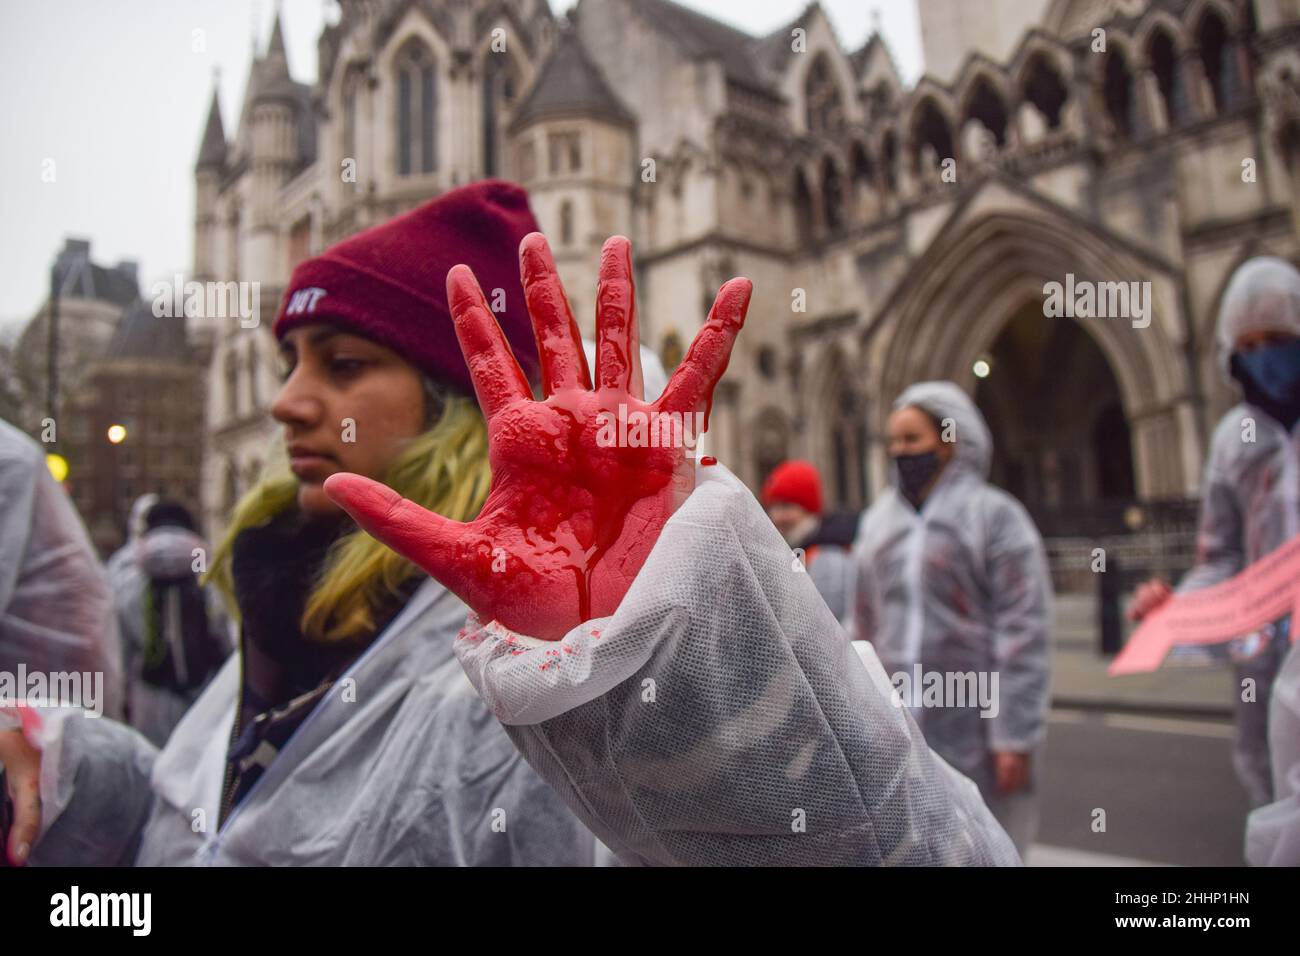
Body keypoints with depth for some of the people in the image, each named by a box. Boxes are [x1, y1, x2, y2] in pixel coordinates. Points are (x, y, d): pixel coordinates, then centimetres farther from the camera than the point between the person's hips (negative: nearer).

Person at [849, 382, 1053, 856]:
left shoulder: (994, 514, -6)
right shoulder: (878, 520, 10)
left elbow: (1024, 632, -11)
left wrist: (1015, 735, -14)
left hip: (974, 732, -4)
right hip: (899, 733, 5)